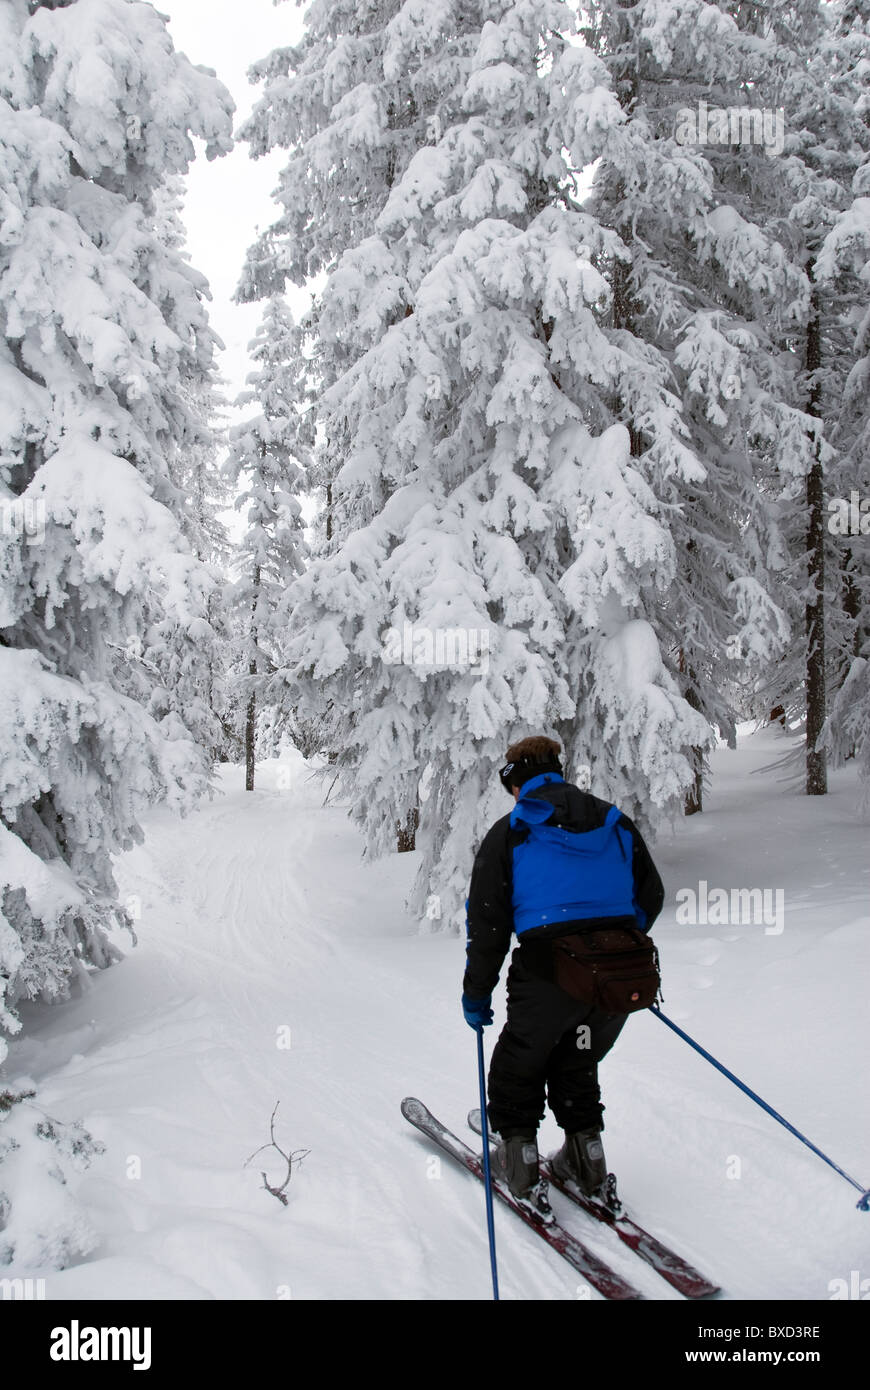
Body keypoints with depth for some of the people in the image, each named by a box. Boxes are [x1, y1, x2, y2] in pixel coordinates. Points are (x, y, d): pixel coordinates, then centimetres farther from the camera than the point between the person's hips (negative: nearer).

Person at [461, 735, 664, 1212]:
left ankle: (520, 1164, 20)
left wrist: (476, 993, 7)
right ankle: (587, 1160, 29)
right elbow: (650, 895, 17)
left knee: (518, 1066, 19)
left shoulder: (508, 833, 2)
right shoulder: (615, 823, 13)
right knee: (576, 1064, 26)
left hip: (550, 975, -4)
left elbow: (488, 924, -1)